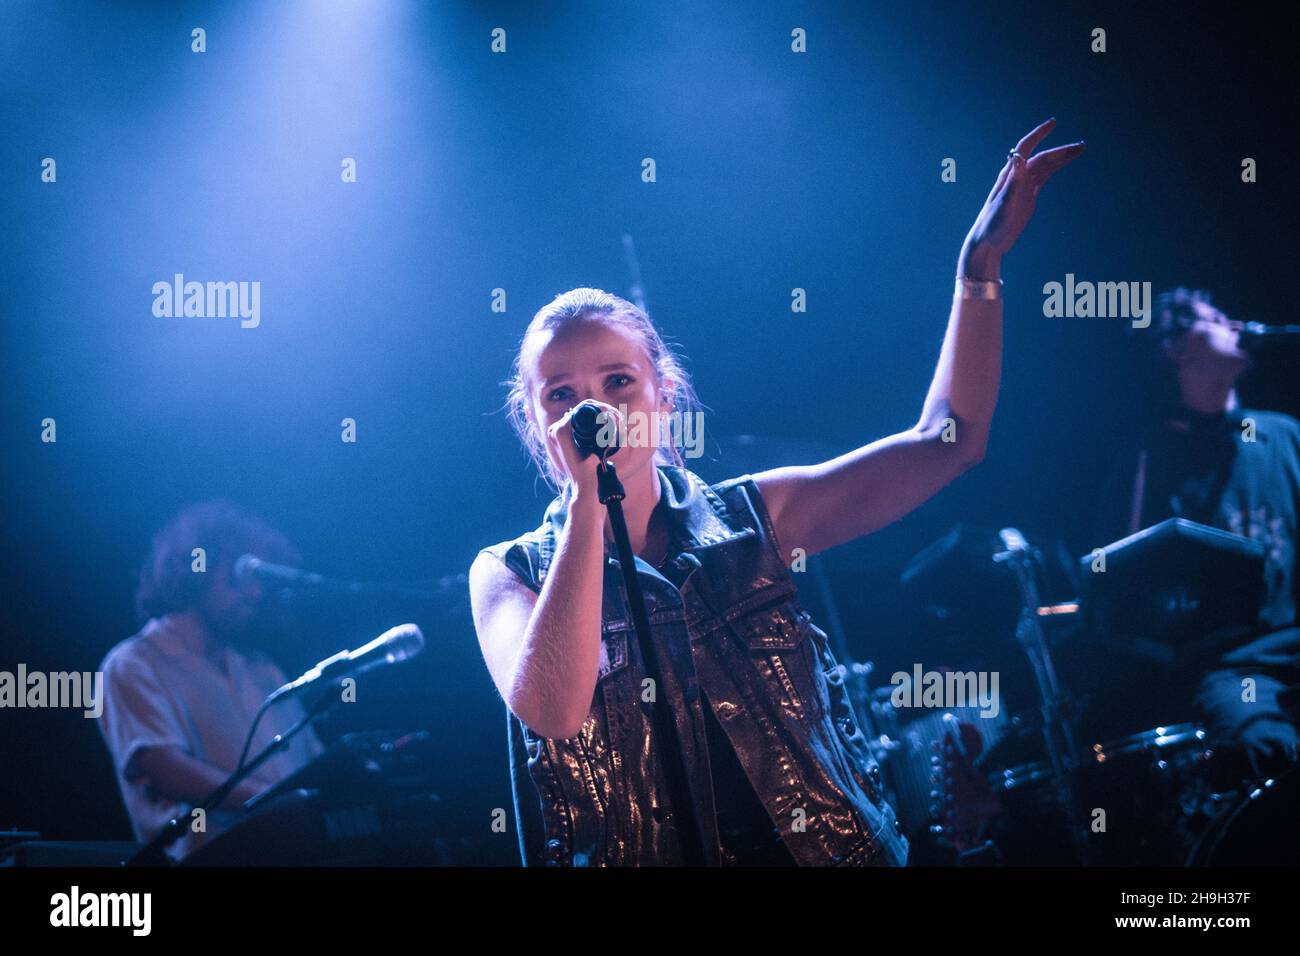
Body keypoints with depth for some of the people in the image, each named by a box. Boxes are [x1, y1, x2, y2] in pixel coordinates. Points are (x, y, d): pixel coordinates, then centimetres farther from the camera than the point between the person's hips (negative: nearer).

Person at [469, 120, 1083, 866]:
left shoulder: (750, 519, 9)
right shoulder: (511, 574, 4)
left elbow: (947, 441, 7)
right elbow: (552, 711, -15)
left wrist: (981, 263, 1)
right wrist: (588, 504, -13)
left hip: (822, 850, 1)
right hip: (636, 857, -1)